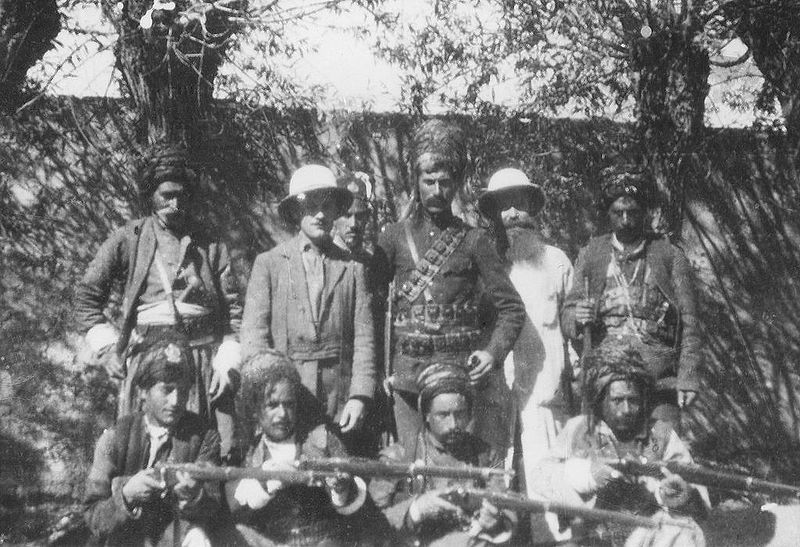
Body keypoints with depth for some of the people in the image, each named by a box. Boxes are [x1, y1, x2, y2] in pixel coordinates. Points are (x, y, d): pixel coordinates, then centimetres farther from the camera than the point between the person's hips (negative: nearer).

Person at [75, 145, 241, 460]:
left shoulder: (211, 246, 9)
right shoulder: (128, 240, 7)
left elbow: (232, 310, 8)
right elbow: (86, 298, 11)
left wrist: (227, 363, -2)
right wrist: (107, 349, 3)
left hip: (204, 361, 1)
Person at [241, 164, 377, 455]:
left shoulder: (352, 268, 9)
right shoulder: (269, 263, 7)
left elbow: (364, 336, 5)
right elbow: (253, 333, 2)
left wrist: (359, 396, -6)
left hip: (339, 396, 1)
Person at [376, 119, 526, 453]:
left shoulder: (473, 241, 4)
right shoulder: (396, 236, 7)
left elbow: (512, 308, 5)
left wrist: (493, 352, -11)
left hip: (464, 372, -1)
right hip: (408, 375, 1)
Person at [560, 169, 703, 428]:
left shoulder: (670, 256, 9)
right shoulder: (590, 255, 13)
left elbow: (689, 323, 6)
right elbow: (567, 314, 13)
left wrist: (688, 377, -3)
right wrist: (576, 317, -11)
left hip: (660, 381, -1)